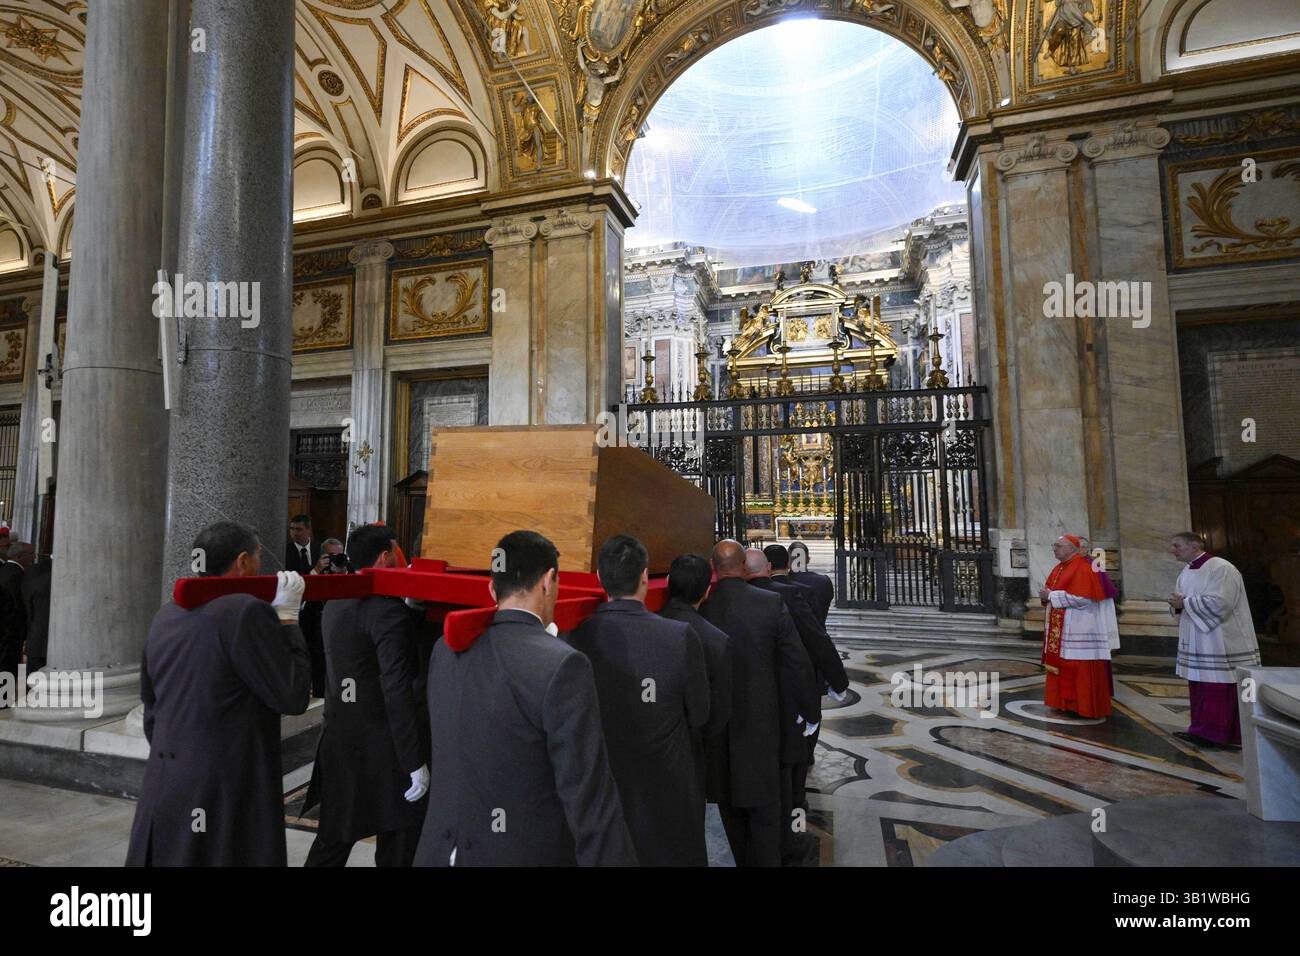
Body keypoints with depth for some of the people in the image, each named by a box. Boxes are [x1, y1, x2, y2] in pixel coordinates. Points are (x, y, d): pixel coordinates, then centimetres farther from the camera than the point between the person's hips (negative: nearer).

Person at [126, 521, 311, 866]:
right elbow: (293, 697, -15)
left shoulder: (165, 616, 7)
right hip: (228, 795, -7)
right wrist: (288, 618, -9)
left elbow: (151, 707, 15)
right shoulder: (247, 611, -18)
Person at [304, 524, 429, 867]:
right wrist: (415, 762, -20)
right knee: (397, 843, 8)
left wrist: (407, 600, 11)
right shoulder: (388, 611, -21)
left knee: (333, 836, 21)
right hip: (380, 748, -8)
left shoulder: (335, 604, 5)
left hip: (339, 739, 8)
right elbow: (397, 693, -25)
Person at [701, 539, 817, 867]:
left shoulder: (698, 608, -13)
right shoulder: (772, 603, -15)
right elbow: (798, 662, -10)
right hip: (760, 720, -1)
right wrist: (808, 708, 5)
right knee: (764, 803, 15)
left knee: (729, 802, 21)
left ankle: (744, 859, 38)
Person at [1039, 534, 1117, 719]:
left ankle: (1085, 707, 7)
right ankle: (1065, 702, 20)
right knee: (1061, 667, 12)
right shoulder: (1059, 568, 13)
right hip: (1060, 630, 9)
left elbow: (1082, 598, -23)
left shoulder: (1083, 568, -15)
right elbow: (1053, 591, 19)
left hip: (1079, 630, -9)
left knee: (1080, 670, -2)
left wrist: (1051, 596, -19)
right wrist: (1045, 594, -4)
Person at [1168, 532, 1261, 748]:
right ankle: (1203, 730, 17)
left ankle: (1212, 732, 2)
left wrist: (1185, 602, -15)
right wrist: (1177, 605, -6)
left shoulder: (1220, 568, -13)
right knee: (1199, 687, 10)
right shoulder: (1186, 573, 12)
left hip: (1219, 644, -8)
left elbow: (1219, 603, -23)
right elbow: (1181, 602, 16)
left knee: (1218, 688, -3)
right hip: (1197, 643, 8)